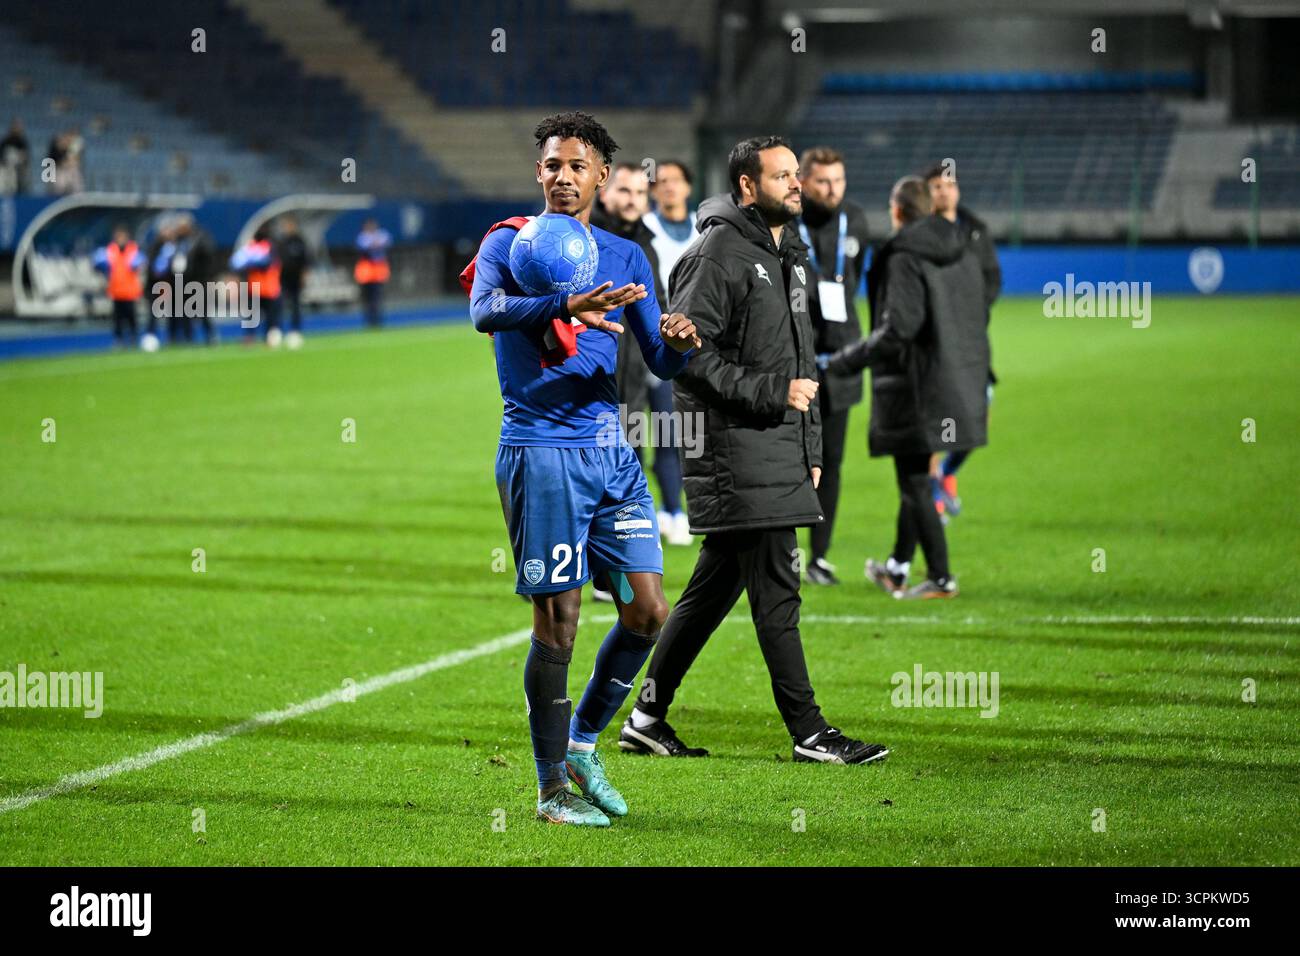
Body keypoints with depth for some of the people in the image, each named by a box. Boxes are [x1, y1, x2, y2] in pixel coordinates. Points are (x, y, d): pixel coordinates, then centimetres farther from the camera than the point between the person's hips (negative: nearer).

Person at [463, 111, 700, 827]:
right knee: (557, 621, -4)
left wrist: (678, 344, -11)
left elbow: (658, 361, 14)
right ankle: (552, 788, 7)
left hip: (611, 450, 5)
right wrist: (569, 307, -38)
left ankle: (582, 742, 22)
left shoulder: (624, 256, 15)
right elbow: (485, 312, -22)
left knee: (647, 612, 1)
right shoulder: (508, 243, 0)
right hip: (540, 451, -5)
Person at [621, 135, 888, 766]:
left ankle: (647, 717, 19)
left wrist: (811, 449, 21)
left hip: (778, 448, 9)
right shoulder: (717, 254, -10)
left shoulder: (789, 258, 20)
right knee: (775, 590, -8)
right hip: (736, 447, -9)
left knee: (716, 584, 12)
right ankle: (808, 731, -5)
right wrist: (772, 392, -18)